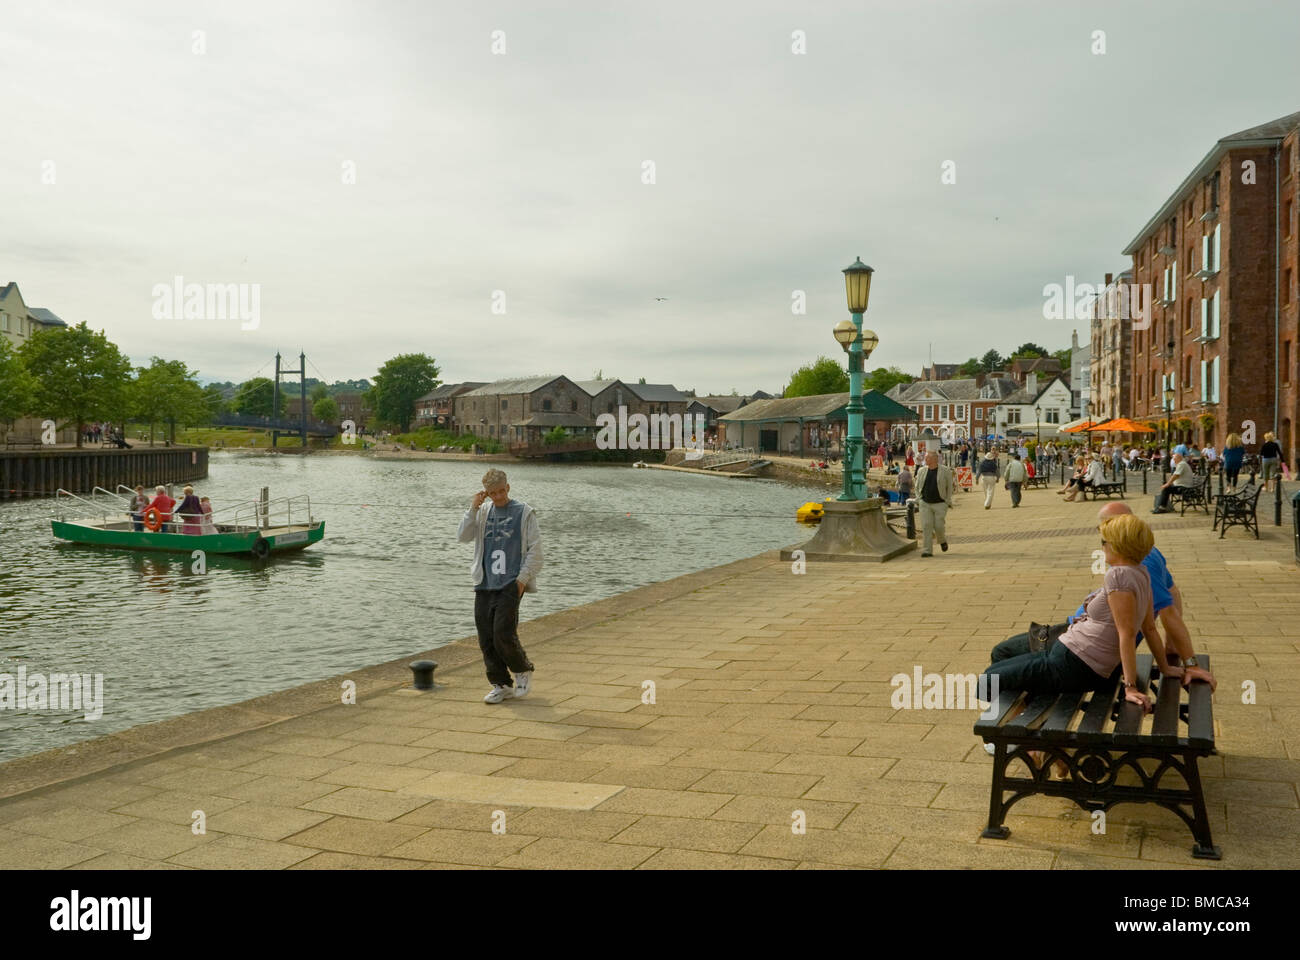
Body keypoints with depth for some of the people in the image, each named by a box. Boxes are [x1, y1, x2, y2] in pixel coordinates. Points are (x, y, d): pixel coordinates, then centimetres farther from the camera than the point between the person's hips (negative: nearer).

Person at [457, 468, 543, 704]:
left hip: (510, 585, -5)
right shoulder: (483, 511, 12)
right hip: (485, 585, 5)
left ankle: (523, 671, 13)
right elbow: (463, 537, 3)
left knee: (503, 635, -12)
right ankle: (501, 685, 16)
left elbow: (535, 549, 0)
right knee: (486, 639, 4)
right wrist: (473, 509, -7)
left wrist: (523, 578, -9)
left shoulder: (524, 512, 1)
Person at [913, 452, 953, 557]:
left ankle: (942, 540, 28)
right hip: (925, 504, 3)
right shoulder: (921, 471, 5)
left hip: (940, 504, -3)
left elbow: (949, 487, 3)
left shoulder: (945, 471, -5)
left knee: (938, 526, -5)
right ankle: (927, 551, -5)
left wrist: (948, 501, 1)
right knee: (926, 526, -7)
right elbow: (917, 486, 18)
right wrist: (919, 497, 9)